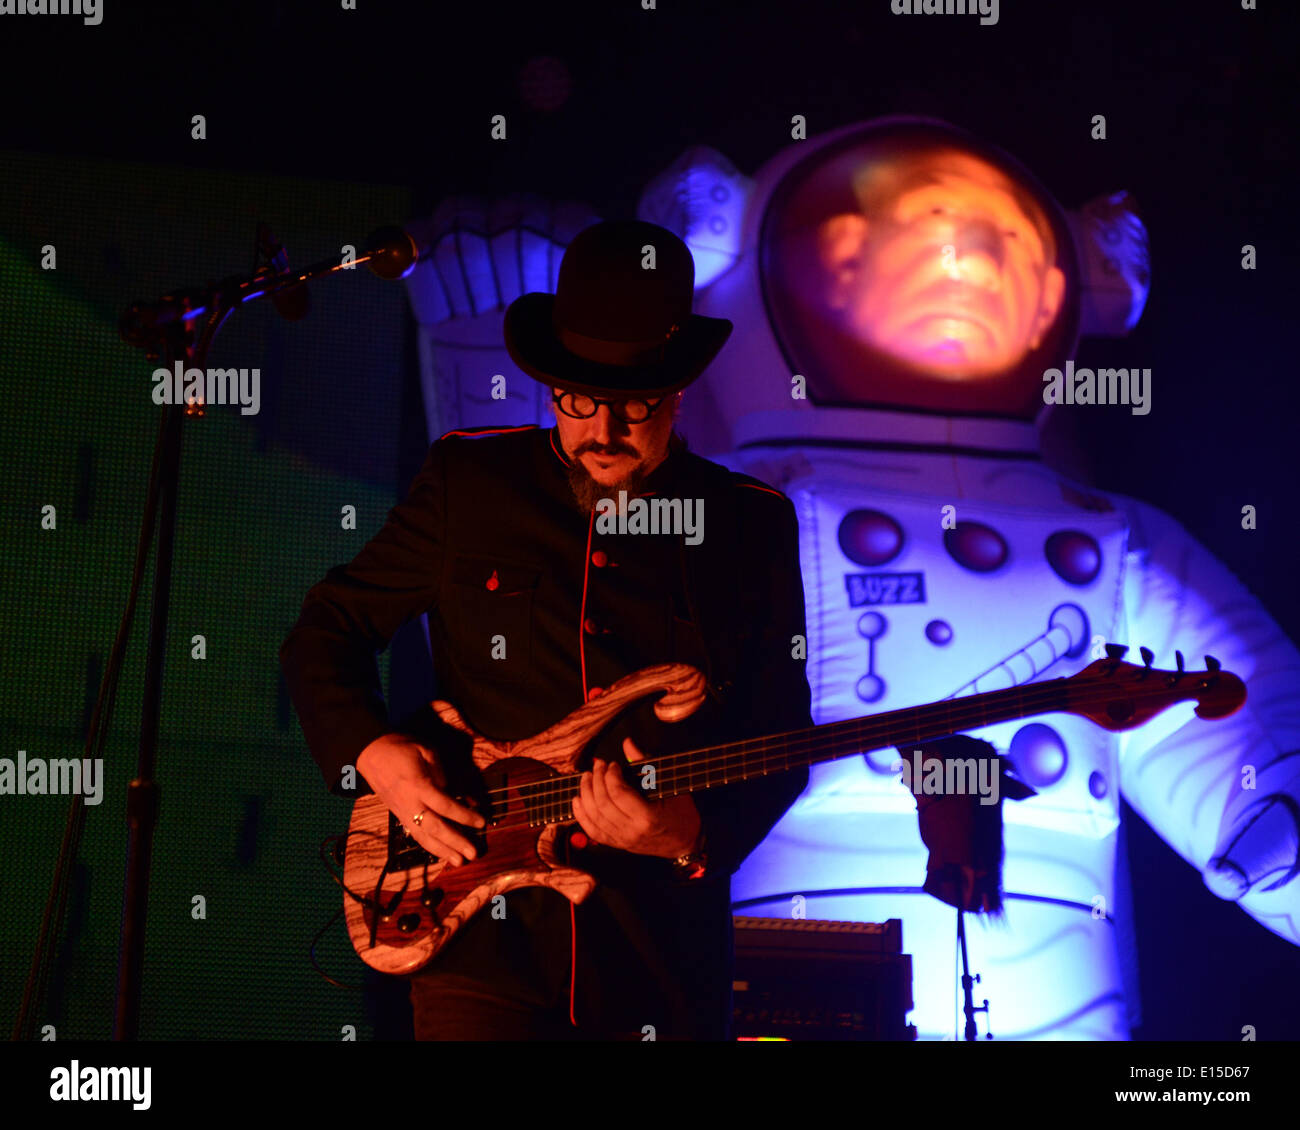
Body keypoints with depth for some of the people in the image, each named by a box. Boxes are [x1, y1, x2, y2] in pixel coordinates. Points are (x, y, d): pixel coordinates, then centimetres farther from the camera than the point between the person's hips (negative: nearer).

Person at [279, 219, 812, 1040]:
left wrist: (694, 836, -15)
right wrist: (372, 751, -7)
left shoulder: (752, 524, 4)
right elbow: (324, 634, 11)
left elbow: (780, 742, 4)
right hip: (483, 939, -1)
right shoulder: (467, 481, 4)